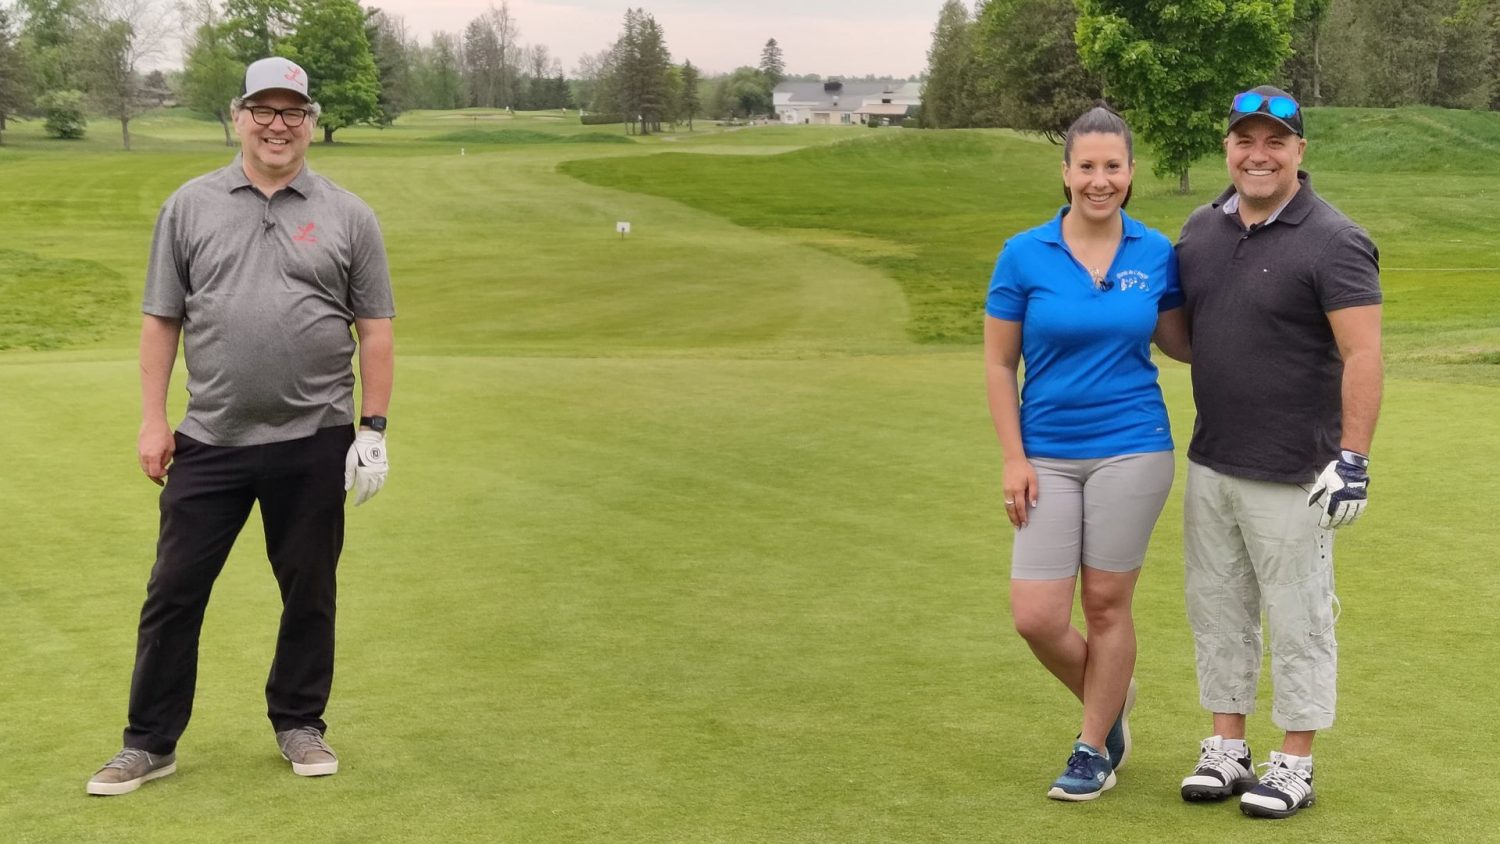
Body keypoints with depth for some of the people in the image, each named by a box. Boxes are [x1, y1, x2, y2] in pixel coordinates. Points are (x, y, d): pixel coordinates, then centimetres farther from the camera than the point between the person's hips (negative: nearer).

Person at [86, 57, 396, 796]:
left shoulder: (347, 216, 3)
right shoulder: (190, 207, 5)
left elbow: (375, 330, 4)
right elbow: (161, 319, 6)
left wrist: (375, 427, -1)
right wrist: (152, 420, 1)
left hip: (314, 442, 0)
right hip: (210, 441, 1)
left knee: (309, 592, 10)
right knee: (174, 590, 3)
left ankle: (299, 723, 27)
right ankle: (150, 741, 15)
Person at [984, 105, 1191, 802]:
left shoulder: (1156, 253, -1)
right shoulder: (1024, 255, -4)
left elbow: (1176, 341, 12)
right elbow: (998, 364, 1)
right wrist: (1014, 459, -4)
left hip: (1130, 451, 0)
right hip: (1047, 457, 1)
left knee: (1106, 604, 6)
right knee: (1036, 617, -3)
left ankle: (1094, 747, 24)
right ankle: (1109, 700, 27)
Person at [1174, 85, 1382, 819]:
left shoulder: (1333, 242, -12)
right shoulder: (1202, 229, 7)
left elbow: (1364, 355, -17)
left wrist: (1352, 458, -21)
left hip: (1291, 476, -6)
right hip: (1210, 465, 7)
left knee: (1298, 620, 4)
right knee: (1217, 612, 14)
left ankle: (1294, 764, 17)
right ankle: (1227, 749, 27)